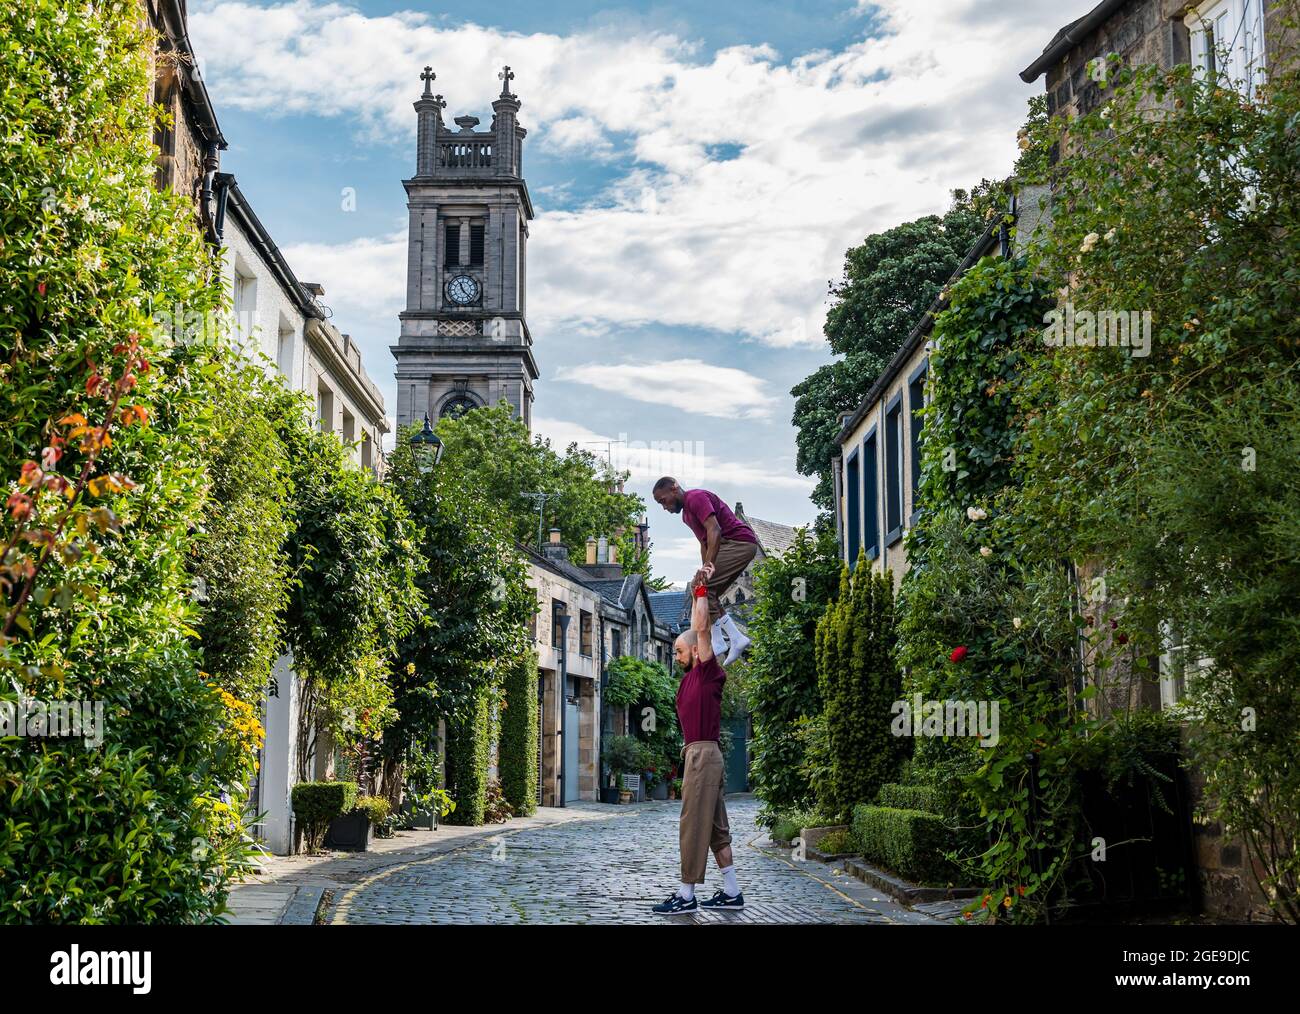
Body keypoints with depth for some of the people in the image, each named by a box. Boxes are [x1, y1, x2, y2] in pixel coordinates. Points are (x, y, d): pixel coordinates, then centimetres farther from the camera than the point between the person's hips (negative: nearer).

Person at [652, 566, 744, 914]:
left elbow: (701, 628, -13)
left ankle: (686, 895, -6)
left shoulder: (708, 672, -6)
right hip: (700, 753, 10)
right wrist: (697, 592, 25)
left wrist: (702, 589, -7)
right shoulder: (693, 675, 16)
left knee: (694, 826, -8)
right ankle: (731, 892, 11)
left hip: (703, 753, -10)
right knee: (716, 827, 9)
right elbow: (696, 630, 25)